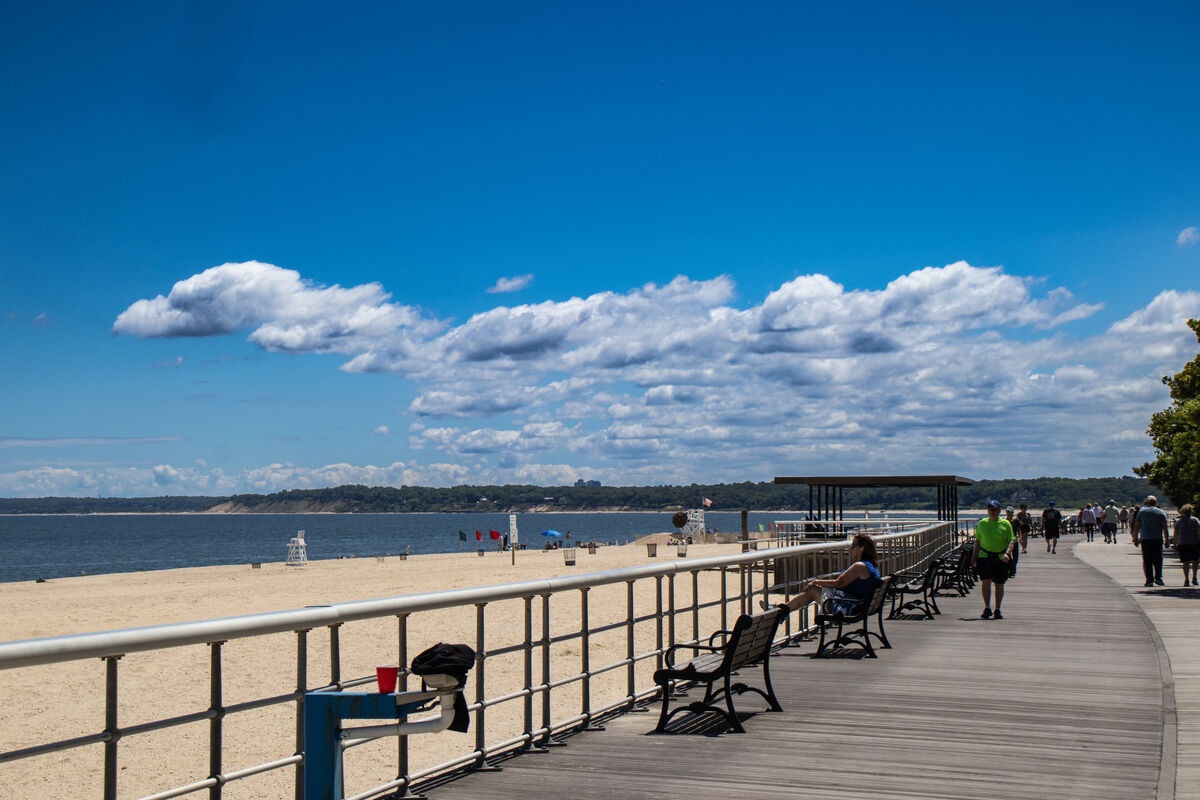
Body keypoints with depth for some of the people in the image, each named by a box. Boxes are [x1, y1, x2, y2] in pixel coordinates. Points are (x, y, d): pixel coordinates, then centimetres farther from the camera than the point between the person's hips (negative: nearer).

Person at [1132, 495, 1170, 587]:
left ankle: (1149, 580, -5)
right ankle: (1158, 577, 1)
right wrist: (1166, 539, 3)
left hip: (1145, 539, -1)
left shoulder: (1142, 511, 7)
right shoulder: (1161, 512, 7)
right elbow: (1165, 527, 1)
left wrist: (1135, 539, 9)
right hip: (1158, 538, 1)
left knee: (1147, 560, 0)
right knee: (1158, 559, 10)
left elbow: (1136, 527, 5)